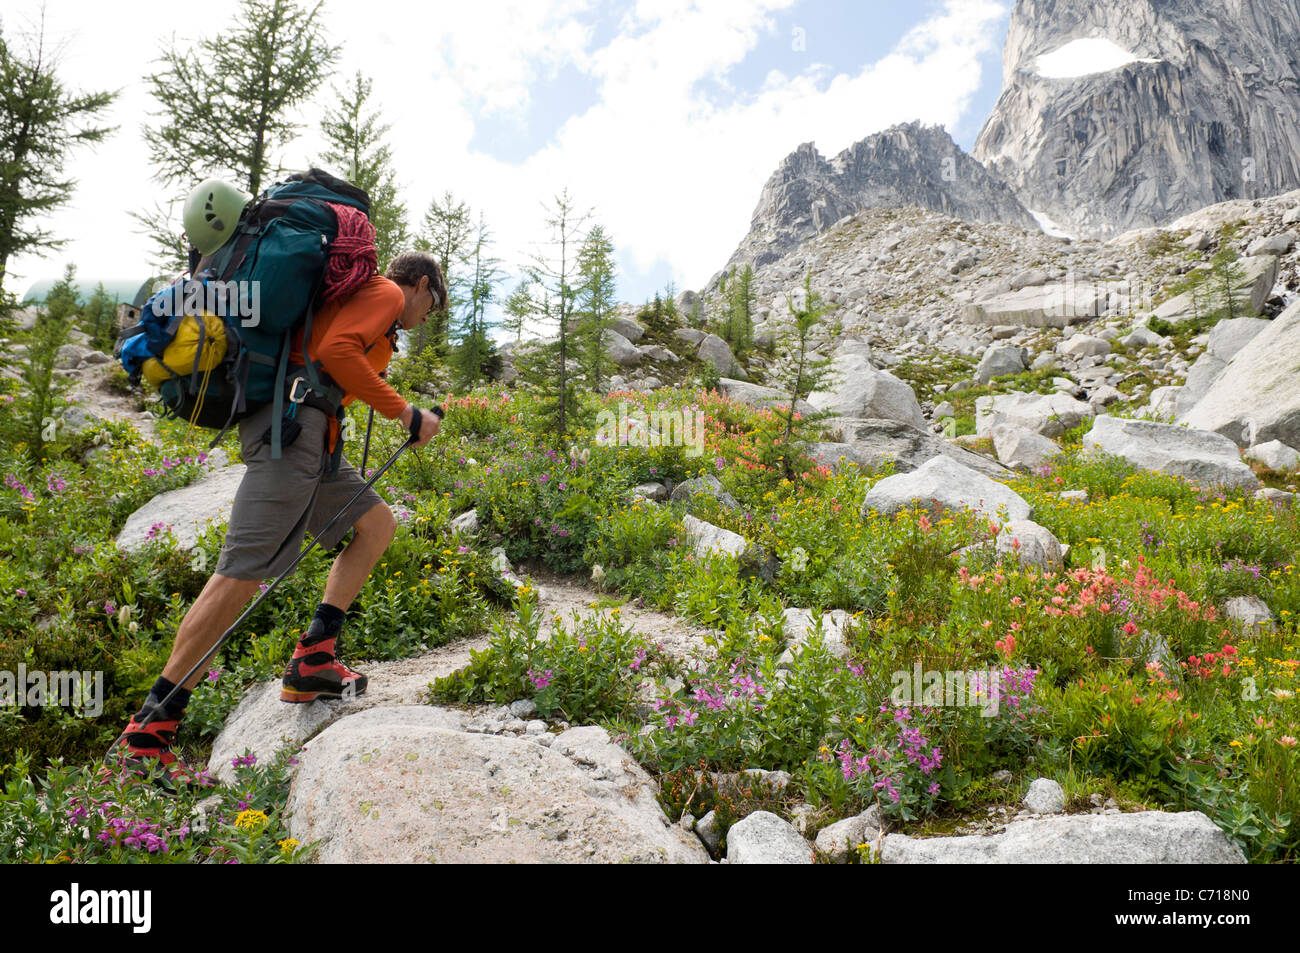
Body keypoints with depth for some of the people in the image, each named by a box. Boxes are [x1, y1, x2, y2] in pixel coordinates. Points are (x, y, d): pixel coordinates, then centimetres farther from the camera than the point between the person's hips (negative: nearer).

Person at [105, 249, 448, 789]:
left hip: (305, 434, 11)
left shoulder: (362, 296, 31)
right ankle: (144, 734, -9)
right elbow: (336, 350, -16)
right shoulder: (388, 293, 2)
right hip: (292, 423, -11)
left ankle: (312, 662, 6)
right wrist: (403, 413, -11)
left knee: (378, 524, 13)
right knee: (244, 571, -13)